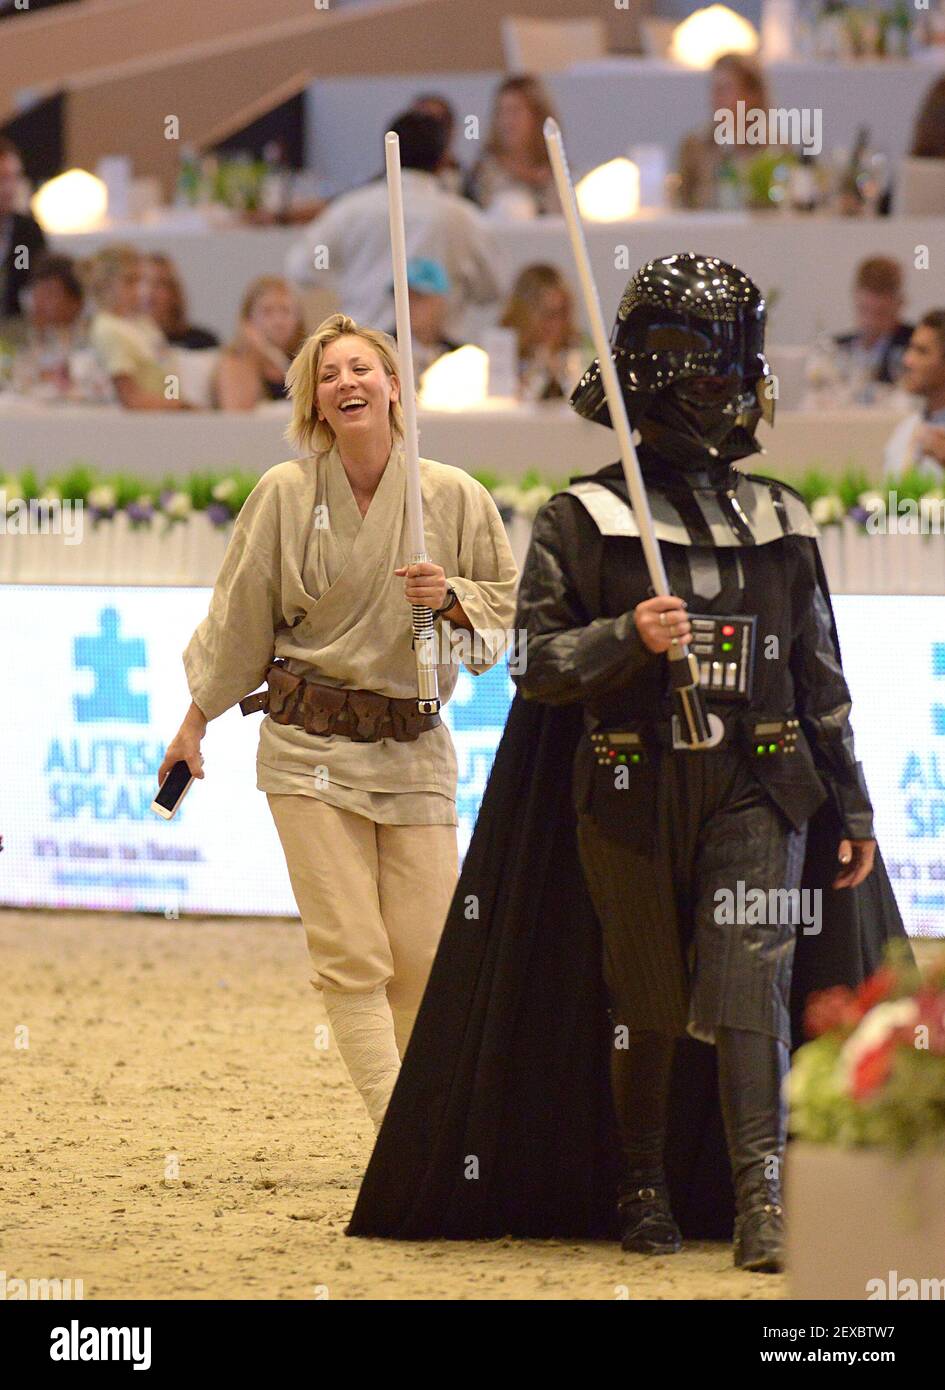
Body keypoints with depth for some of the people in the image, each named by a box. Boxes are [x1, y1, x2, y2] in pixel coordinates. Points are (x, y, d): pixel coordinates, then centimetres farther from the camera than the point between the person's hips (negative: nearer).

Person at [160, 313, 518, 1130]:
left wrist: (450, 598, -12)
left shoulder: (453, 497, 0)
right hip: (310, 746, -1)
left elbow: (506, 607, 9)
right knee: (350, 958, -10)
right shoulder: (285, 495, -1)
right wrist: (196, 720, 14)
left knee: (424, 957, -2)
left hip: (414, 748, 1)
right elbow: (241, 616, 10)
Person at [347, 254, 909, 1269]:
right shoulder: (583, 522, 2)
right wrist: (627, 639, -20)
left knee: (749, 986, -13)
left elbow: (821, 678, 14)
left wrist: (850, 811, 12)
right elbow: (537, 663, -2)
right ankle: (641, 1189, 23)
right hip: (630, 796, -1)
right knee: (646, 1005, 6)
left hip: (756, 793, 1)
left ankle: (761, 1200, -20)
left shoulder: (780, 523, 12)